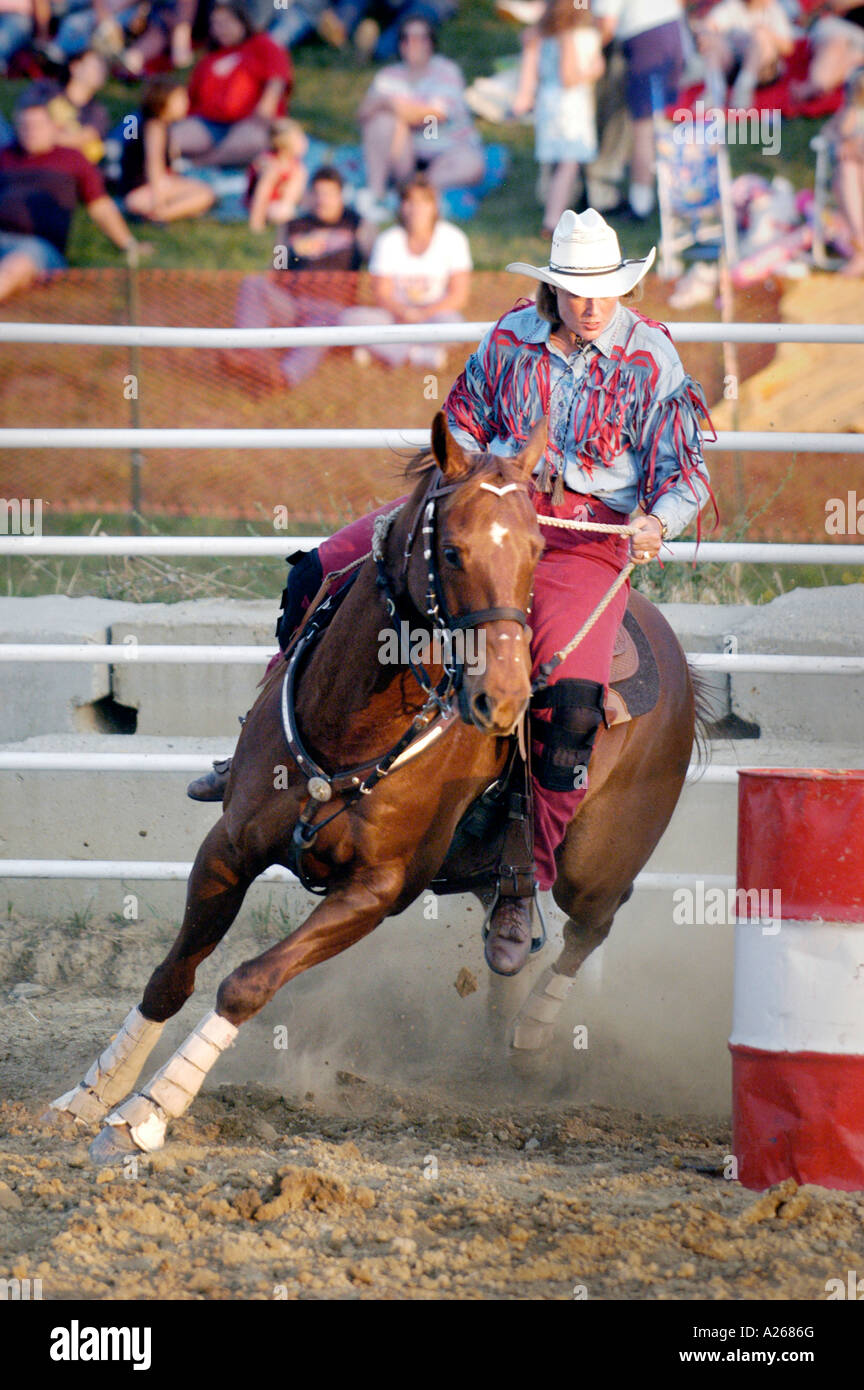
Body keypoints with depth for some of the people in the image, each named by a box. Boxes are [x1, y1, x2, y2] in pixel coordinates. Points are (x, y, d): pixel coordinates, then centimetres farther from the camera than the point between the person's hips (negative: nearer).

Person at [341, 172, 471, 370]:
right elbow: (382, 296, -1)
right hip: (396, 316, 2)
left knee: (449, 322, -38)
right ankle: (419, 354, -33)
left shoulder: (452, 239, -2)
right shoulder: (387, 241, 2)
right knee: (351, 318, -26)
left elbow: (459, 296, -5)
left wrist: (422, 315, -18)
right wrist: (403, 312, -22)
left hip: (436, 313, -2)